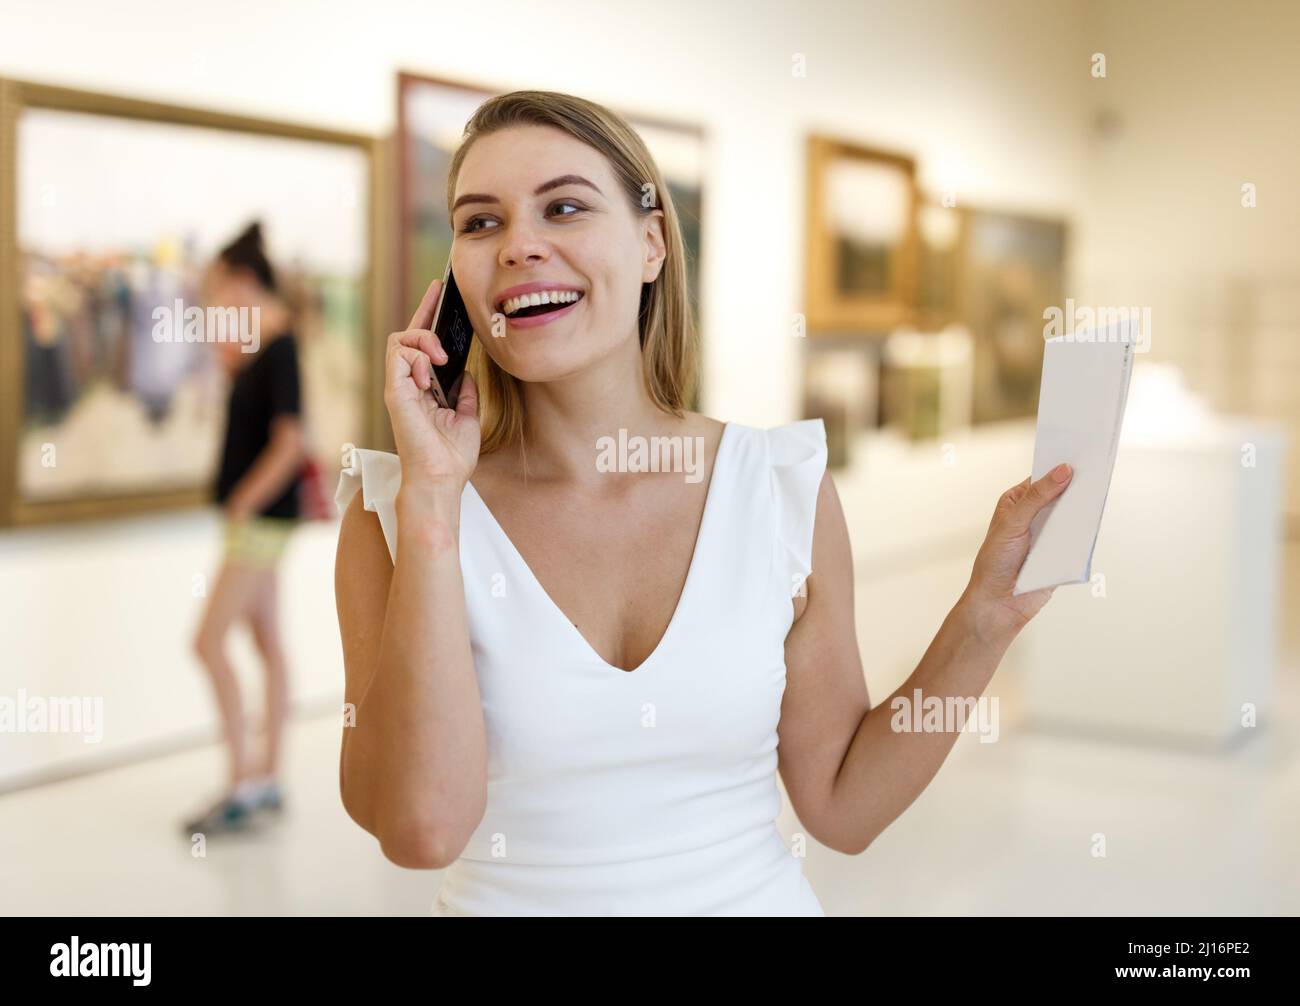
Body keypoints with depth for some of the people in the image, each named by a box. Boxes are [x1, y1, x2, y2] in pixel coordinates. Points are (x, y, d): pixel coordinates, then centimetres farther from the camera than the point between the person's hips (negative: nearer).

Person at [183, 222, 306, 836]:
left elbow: (289, 444, -21)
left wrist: (242, 504, -16)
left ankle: (243, 782, -4)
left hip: (262, 516, -10)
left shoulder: (280, 348, -16)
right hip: (257, 519, 10)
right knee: (267, 643, 12)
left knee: (210, 641, -9)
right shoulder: (263, 345, 11)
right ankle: (268, 779, 19)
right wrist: (230, 351, 12)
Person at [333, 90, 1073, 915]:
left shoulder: (787, 487, -4)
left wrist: (987, 615, -9)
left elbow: (841, 806, 0)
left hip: (757, 893, 1)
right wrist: (431, 496, -19)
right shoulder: (393, 512, -7)